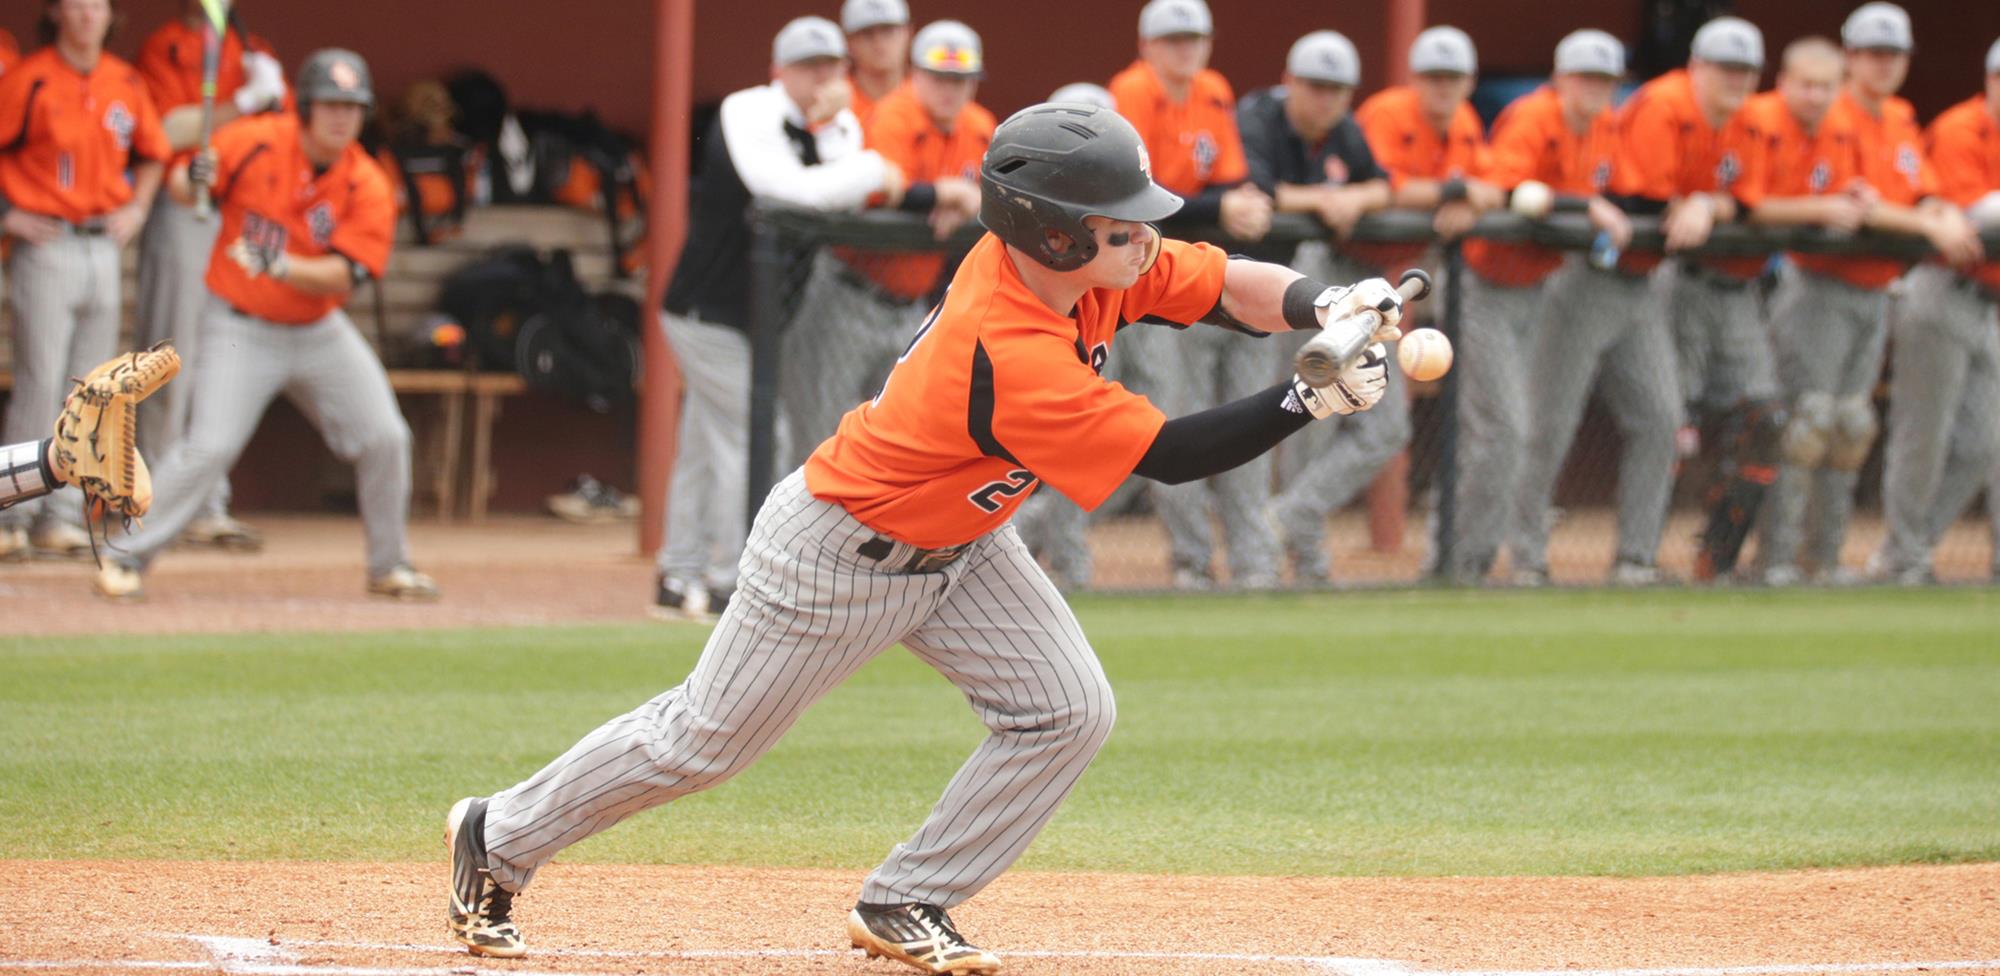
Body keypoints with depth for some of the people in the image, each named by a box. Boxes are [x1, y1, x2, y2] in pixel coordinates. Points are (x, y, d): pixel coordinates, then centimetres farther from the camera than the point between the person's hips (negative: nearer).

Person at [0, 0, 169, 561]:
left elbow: (152, 153, 23)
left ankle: (61, 515, 12)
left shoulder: (125, 84, 8)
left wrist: (136, 208, 10)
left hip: (103, 246, 6)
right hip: (46, 247, -6)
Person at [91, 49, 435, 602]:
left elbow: (343, 275, -17)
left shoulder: (368, 188, -10)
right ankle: (126, 560, -6)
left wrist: (283, 266, -34)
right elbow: (180, 186, -1)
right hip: (240, 327, -3)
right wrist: (192, 181, -26)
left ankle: (389, 567, 18)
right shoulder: (254, 143, -12)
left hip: (319, 330, 3)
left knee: (385, 439, 0)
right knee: (210, 447, -16)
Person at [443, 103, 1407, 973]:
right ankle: (499, 838, 28)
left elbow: (1229, 285, -9)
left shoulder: (1068, 258, -17)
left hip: (958, 541, 8)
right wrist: (1310, 399, -37)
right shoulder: (1012, 361, -40)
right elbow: (1172, 454, -35)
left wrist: (1325, 305, -27)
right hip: (837, 555, -8)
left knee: (1068, 712, -4)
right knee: (704, 740, 6)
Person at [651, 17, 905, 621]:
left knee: (705, 446, 12)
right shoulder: (747, 116, -16)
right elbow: (793, 192, -30)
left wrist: (830, 130, -17)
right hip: (711, 311, -8)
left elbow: (846, 203, -8)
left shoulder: (842, 128, 7)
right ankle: (733, 583, -7)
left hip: (762, 315, 8)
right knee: (751, 439, -11)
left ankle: (680, 580, 18)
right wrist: (875, 169, -19)